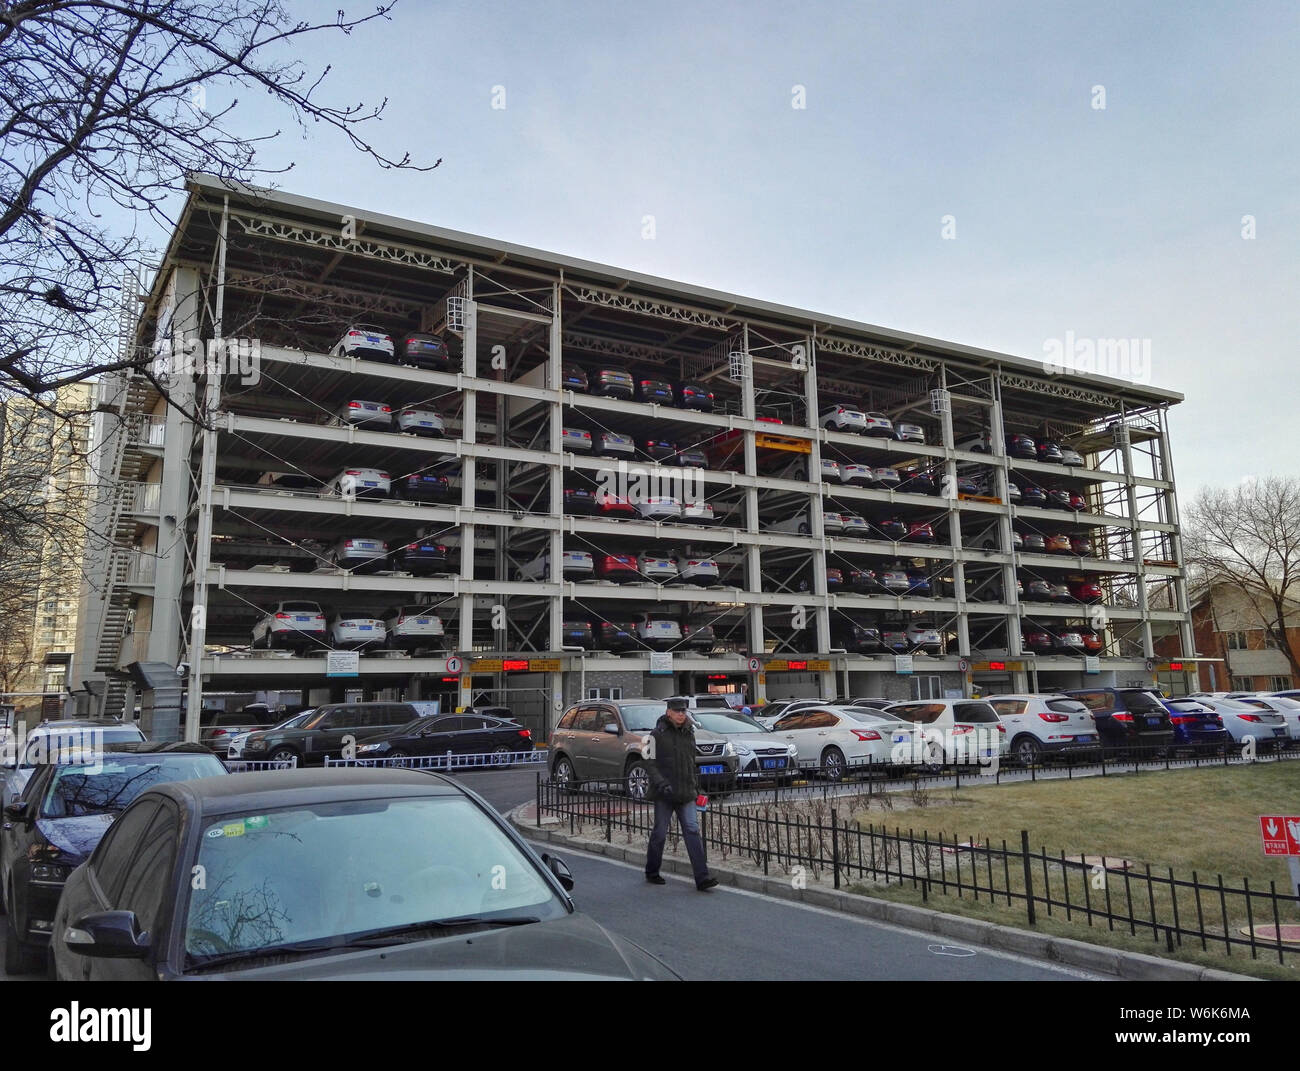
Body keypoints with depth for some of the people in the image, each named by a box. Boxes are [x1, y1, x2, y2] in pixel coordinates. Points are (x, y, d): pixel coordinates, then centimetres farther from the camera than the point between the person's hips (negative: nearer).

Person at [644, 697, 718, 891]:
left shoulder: (689, 734, 11)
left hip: (686, 795, 4)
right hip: (664, 795, -4)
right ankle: (651, 872, 24)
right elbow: (651, 764, -10)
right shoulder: (658, 735, -6)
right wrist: (661, 784, -22)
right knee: (659, 834, 6)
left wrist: (696, 788, 18)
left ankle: (702, 877, -8)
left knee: (693, 831, -5)